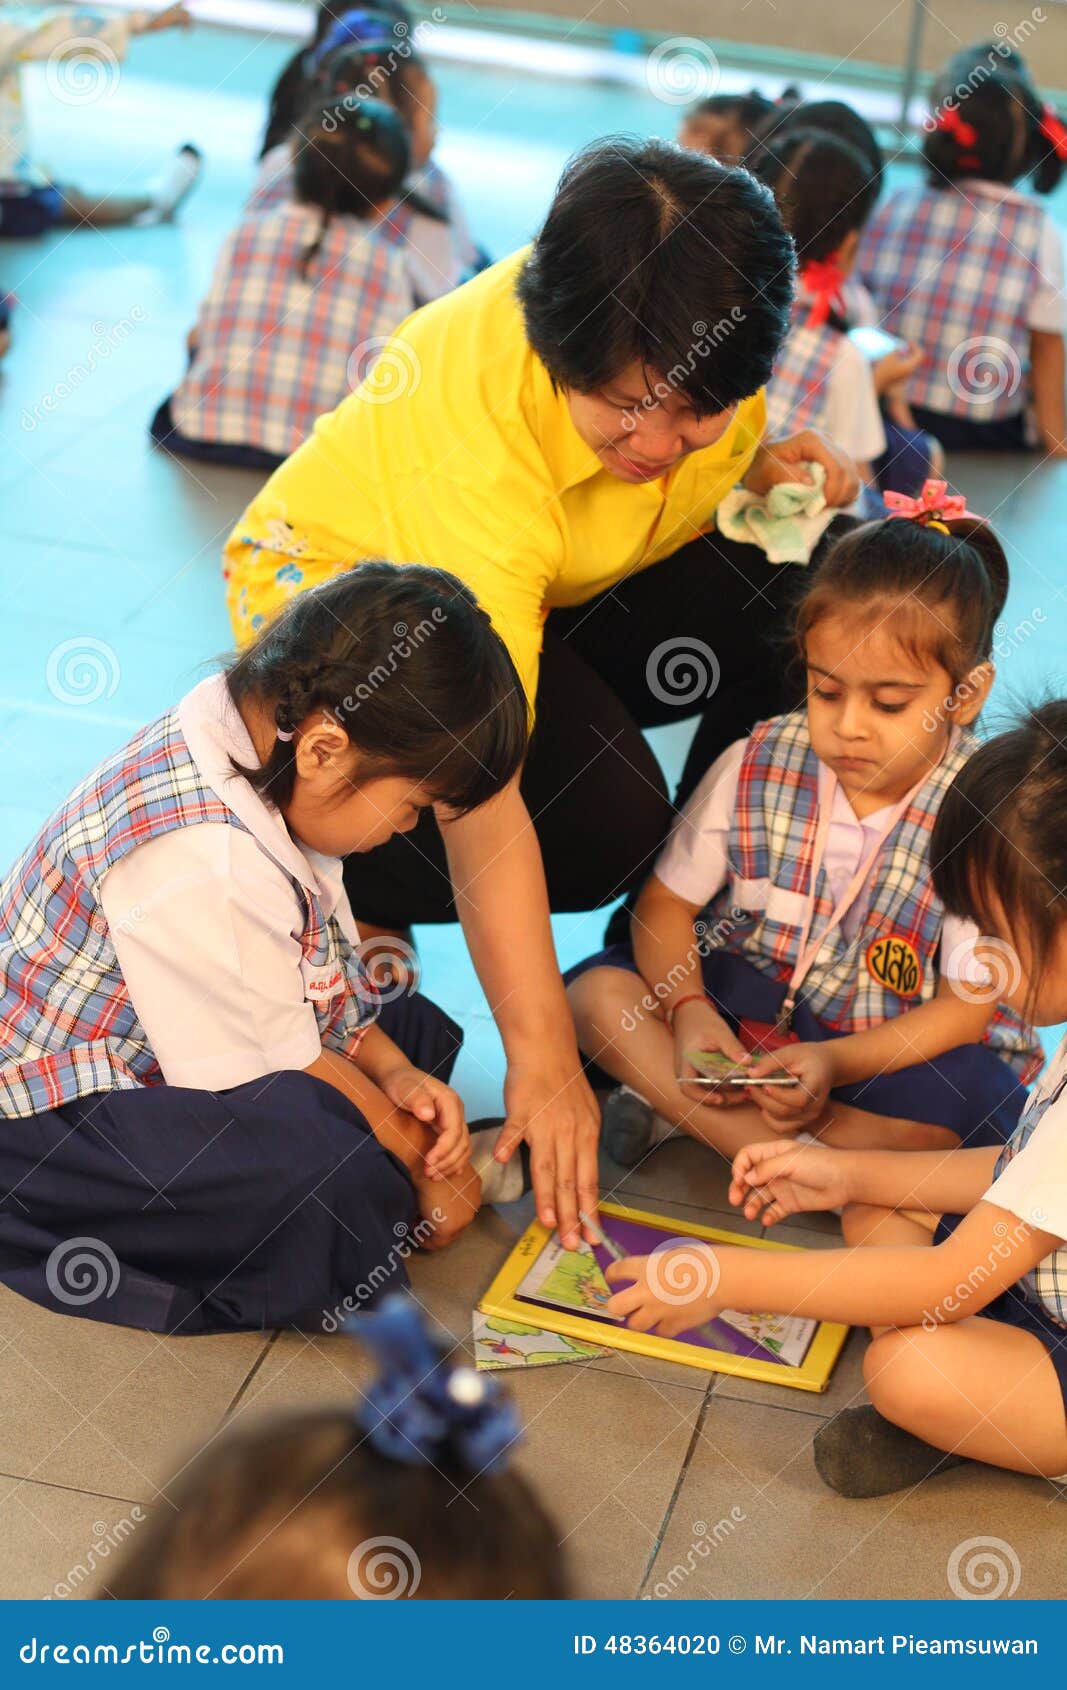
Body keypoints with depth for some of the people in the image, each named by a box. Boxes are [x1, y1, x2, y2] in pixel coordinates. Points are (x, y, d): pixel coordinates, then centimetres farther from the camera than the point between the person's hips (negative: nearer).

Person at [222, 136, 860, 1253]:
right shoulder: (473, 426, -39)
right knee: (598, 818, -31)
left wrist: (763, 474, -18)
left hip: (562, 579, 6)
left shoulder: (699, 338, -22)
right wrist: (542, 1056, -43)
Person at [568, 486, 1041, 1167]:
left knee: (953, 1106, -35)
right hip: (738, 1009, 3)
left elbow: (966, 1007, -15)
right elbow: (667, 903, 0)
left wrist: (834, 1061, -30)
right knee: (599, 990, -19)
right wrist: (690, 1010, -21)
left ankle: (679, 1113, -27)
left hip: (893, 1049, -3)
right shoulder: (753, 768, -8)